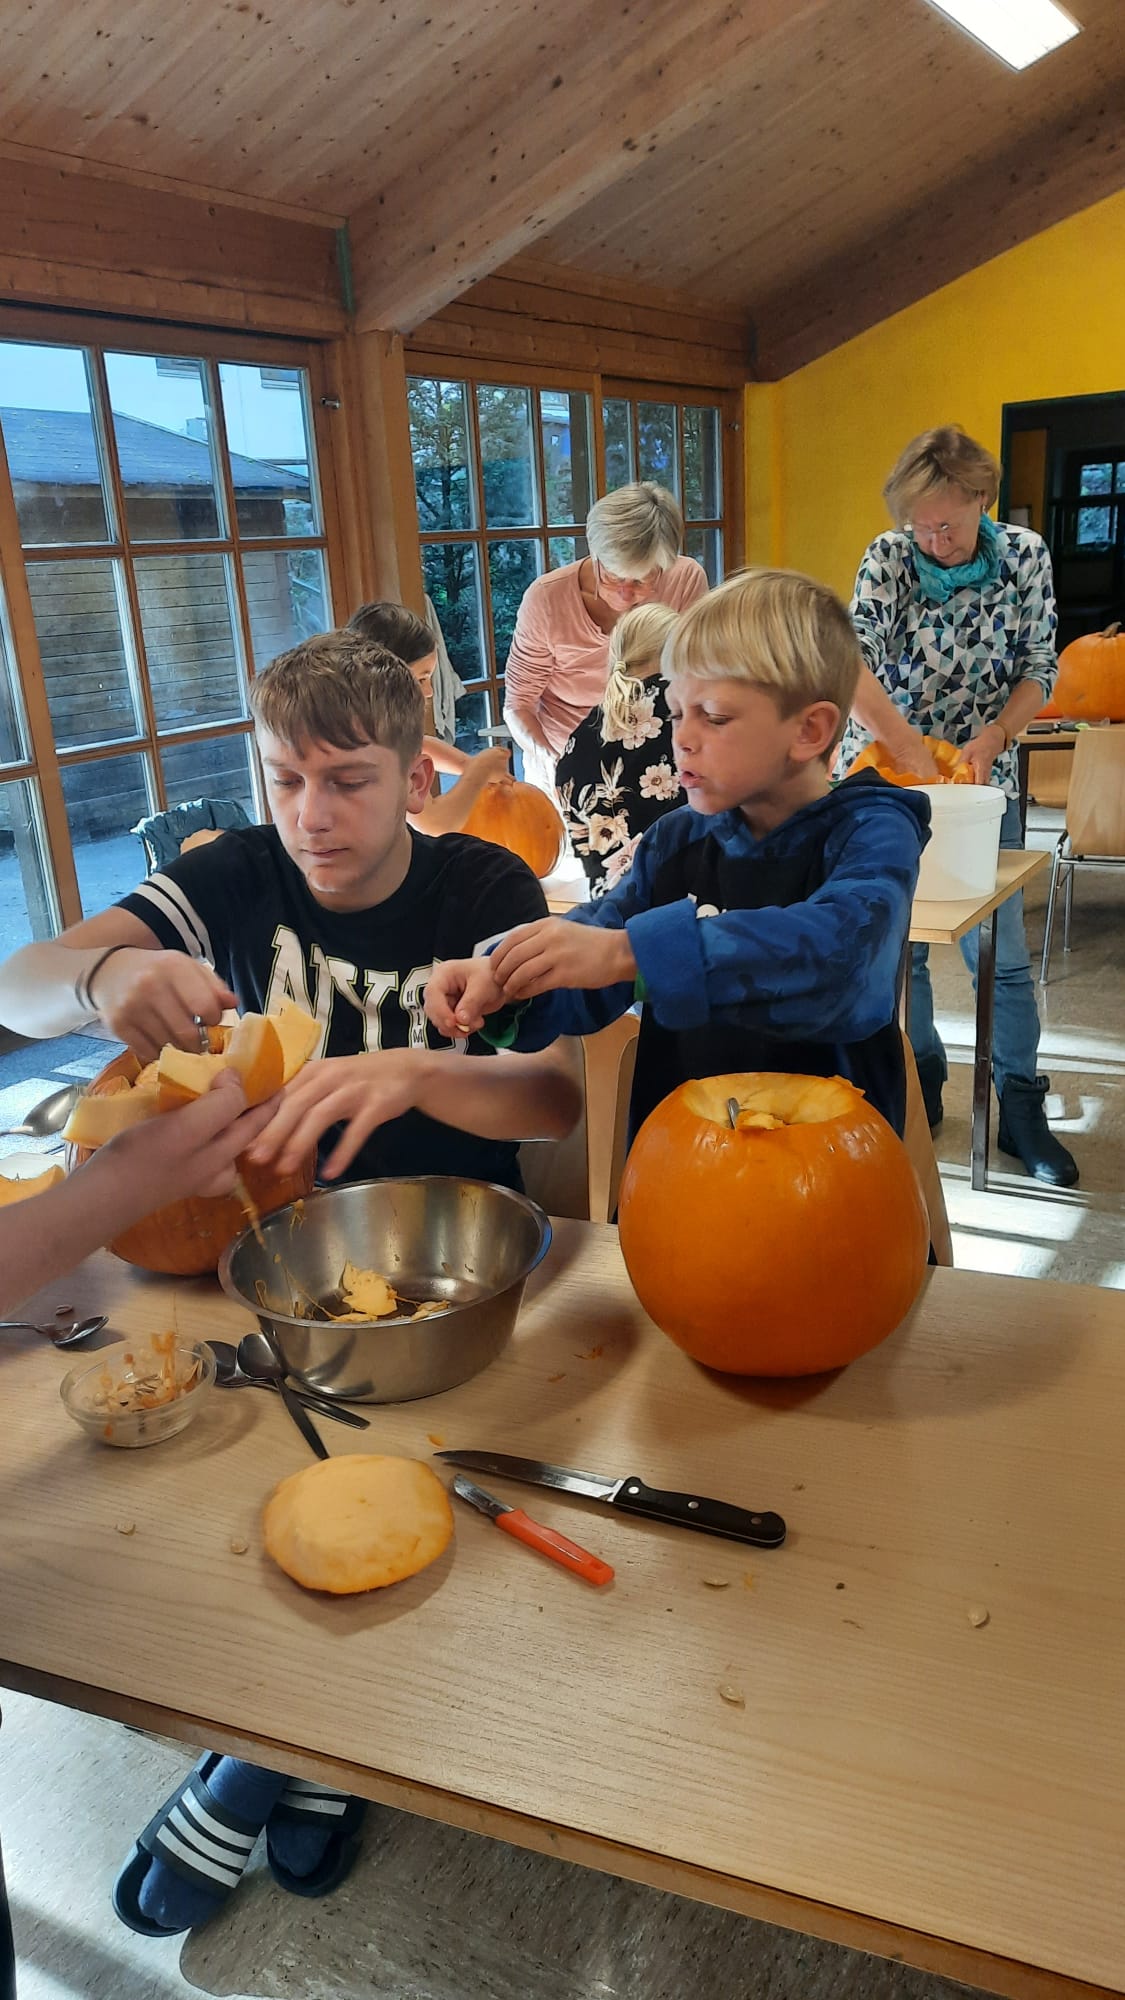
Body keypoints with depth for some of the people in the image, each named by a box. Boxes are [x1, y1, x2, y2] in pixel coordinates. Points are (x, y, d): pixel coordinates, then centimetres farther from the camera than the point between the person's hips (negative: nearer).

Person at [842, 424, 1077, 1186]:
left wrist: (993, 737, -19)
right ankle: (920, 1086, 26)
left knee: (1003, 951, 0)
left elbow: (1040, 670, -2)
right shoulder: (889, 557, -11)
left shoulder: (1025, 555, -6)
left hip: (983, 773, 1)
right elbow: (854, 664, -25)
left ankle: (1021, 1109, 13)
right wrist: (912, 748, -32)